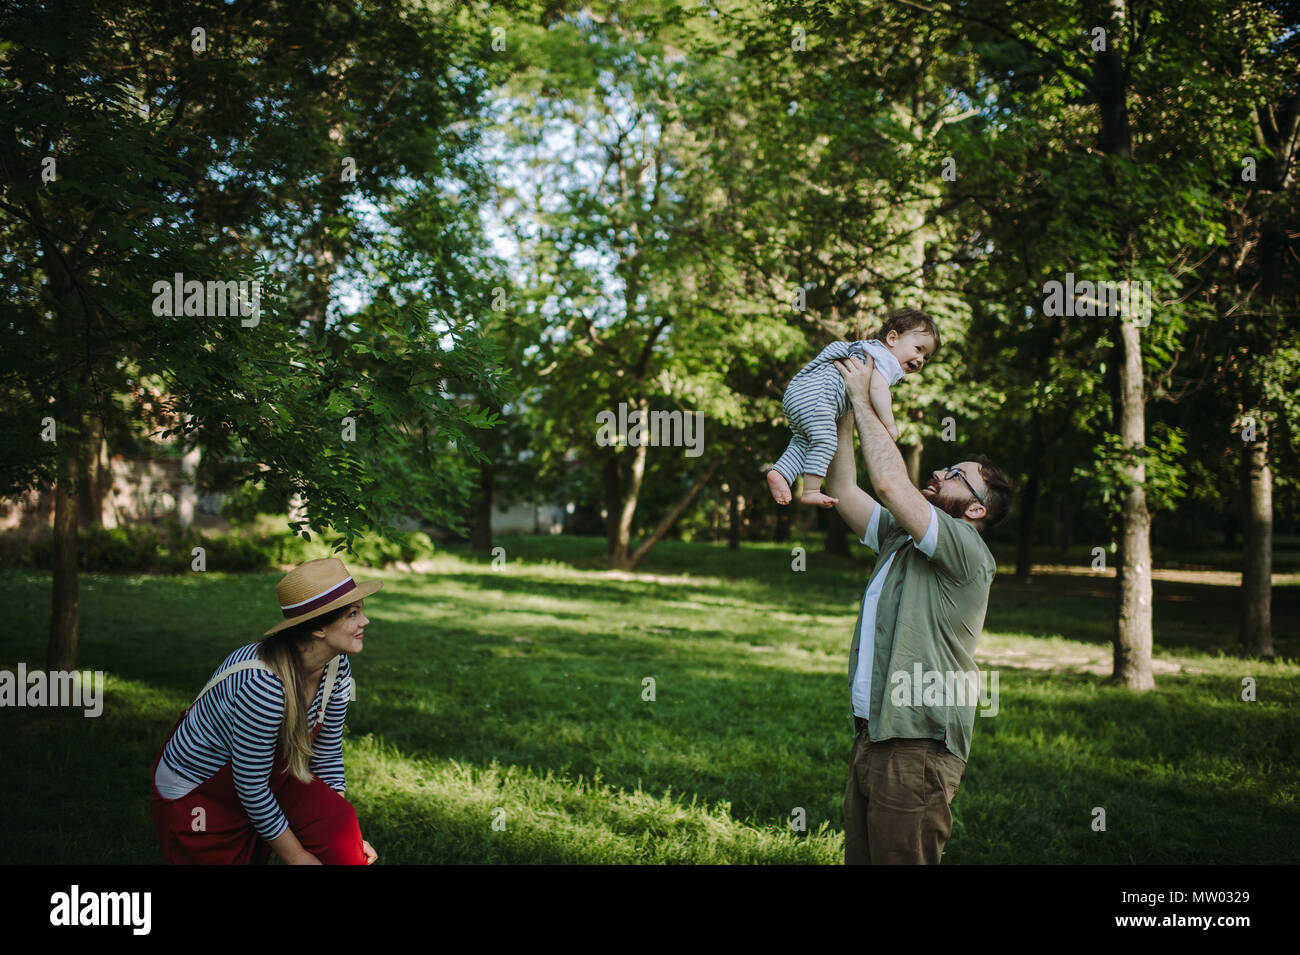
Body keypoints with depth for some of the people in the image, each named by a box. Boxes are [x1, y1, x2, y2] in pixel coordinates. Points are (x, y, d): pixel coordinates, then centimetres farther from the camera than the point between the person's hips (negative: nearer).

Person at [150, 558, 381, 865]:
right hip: (195, 799, -6)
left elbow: (327, 753, 1)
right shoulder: (264, 683, -36)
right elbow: (251, 787, -28)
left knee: (341, 827, -14)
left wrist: (339, 834, 1)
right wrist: (296, 857, -17)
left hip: (269, 778, 7)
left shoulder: (336, 666, -11)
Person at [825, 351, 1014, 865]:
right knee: (860, 856, 12)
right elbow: (844, 491, 16)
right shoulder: (899, 537, 15)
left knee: (901, 856, -4)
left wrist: (862, 398, -11)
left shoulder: (967, 551, -11)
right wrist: (845, 414, 10)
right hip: (872, 732, 9)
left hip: (918, 745, -9)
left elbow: (891, 482, -21)